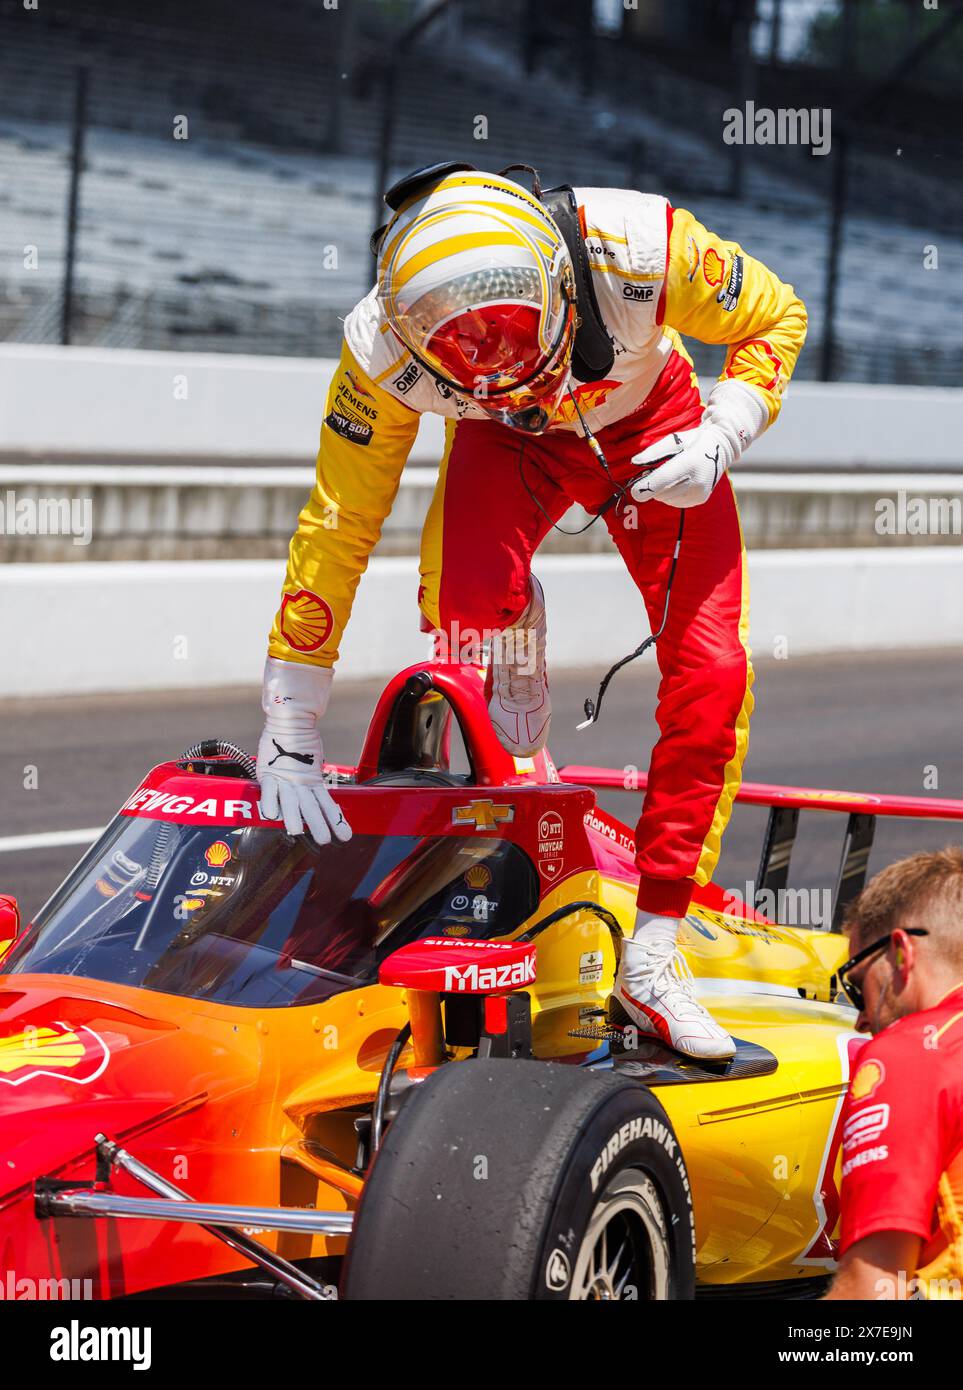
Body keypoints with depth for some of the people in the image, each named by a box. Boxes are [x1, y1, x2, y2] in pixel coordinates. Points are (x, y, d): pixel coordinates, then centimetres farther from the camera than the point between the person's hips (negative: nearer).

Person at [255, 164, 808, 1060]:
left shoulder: (640, 249, -38)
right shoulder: (384, 350, -35)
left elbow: (773, 320, -16)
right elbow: (334, 533, -26)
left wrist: (721, 439, -34)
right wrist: (288, 741, -24)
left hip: (648, 425, 1)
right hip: (511, 444, 0)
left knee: (712, 678, -14)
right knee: (472, 589, -35)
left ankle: (651, 961, -2)